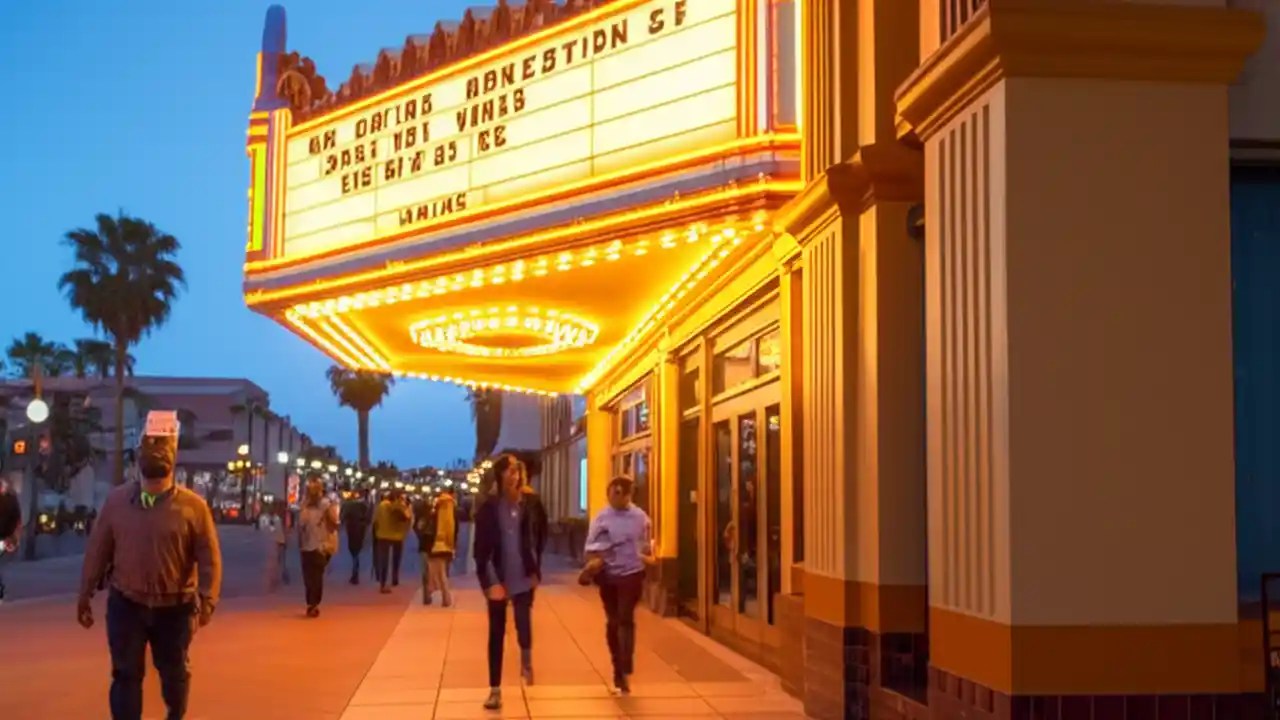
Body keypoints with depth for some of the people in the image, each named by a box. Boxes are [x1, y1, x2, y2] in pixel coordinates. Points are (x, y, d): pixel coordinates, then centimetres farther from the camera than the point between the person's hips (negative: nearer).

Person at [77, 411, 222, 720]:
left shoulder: (193, 505, -8)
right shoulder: (117, 500, -1)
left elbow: (209, 557, -10)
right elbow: (97, 550, 3)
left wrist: (207, 599, -21)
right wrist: (85, 595, 4)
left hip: (175, 607, 0)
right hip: (126, 604, 1)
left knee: (174, 672, 17)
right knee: (126, 675, 2)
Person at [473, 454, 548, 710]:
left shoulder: (531, 503, -2)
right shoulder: (489, 507, -7)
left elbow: (540, 536, 8)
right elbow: (481, 547, -7)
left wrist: (536, 569, 2)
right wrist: (489, 580, -14)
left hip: (523, 576, 0)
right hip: (498, 578, 0)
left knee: (523, 622, -12)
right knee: (496, 632, 7)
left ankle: (526, 659, 23)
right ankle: (495, 689, 17)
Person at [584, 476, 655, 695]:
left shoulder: (640, 517, 0)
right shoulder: (601, 518, -1)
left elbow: (646, 545, 11)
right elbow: (591, 549, -1)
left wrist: (648, 556, -10)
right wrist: (594, 562, -21)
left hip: (632, 574, -1)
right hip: (609, 575, 2)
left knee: (626, 620, -11)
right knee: (613, 622, 10)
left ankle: (625, 672, -15)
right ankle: (619, 671, 23)